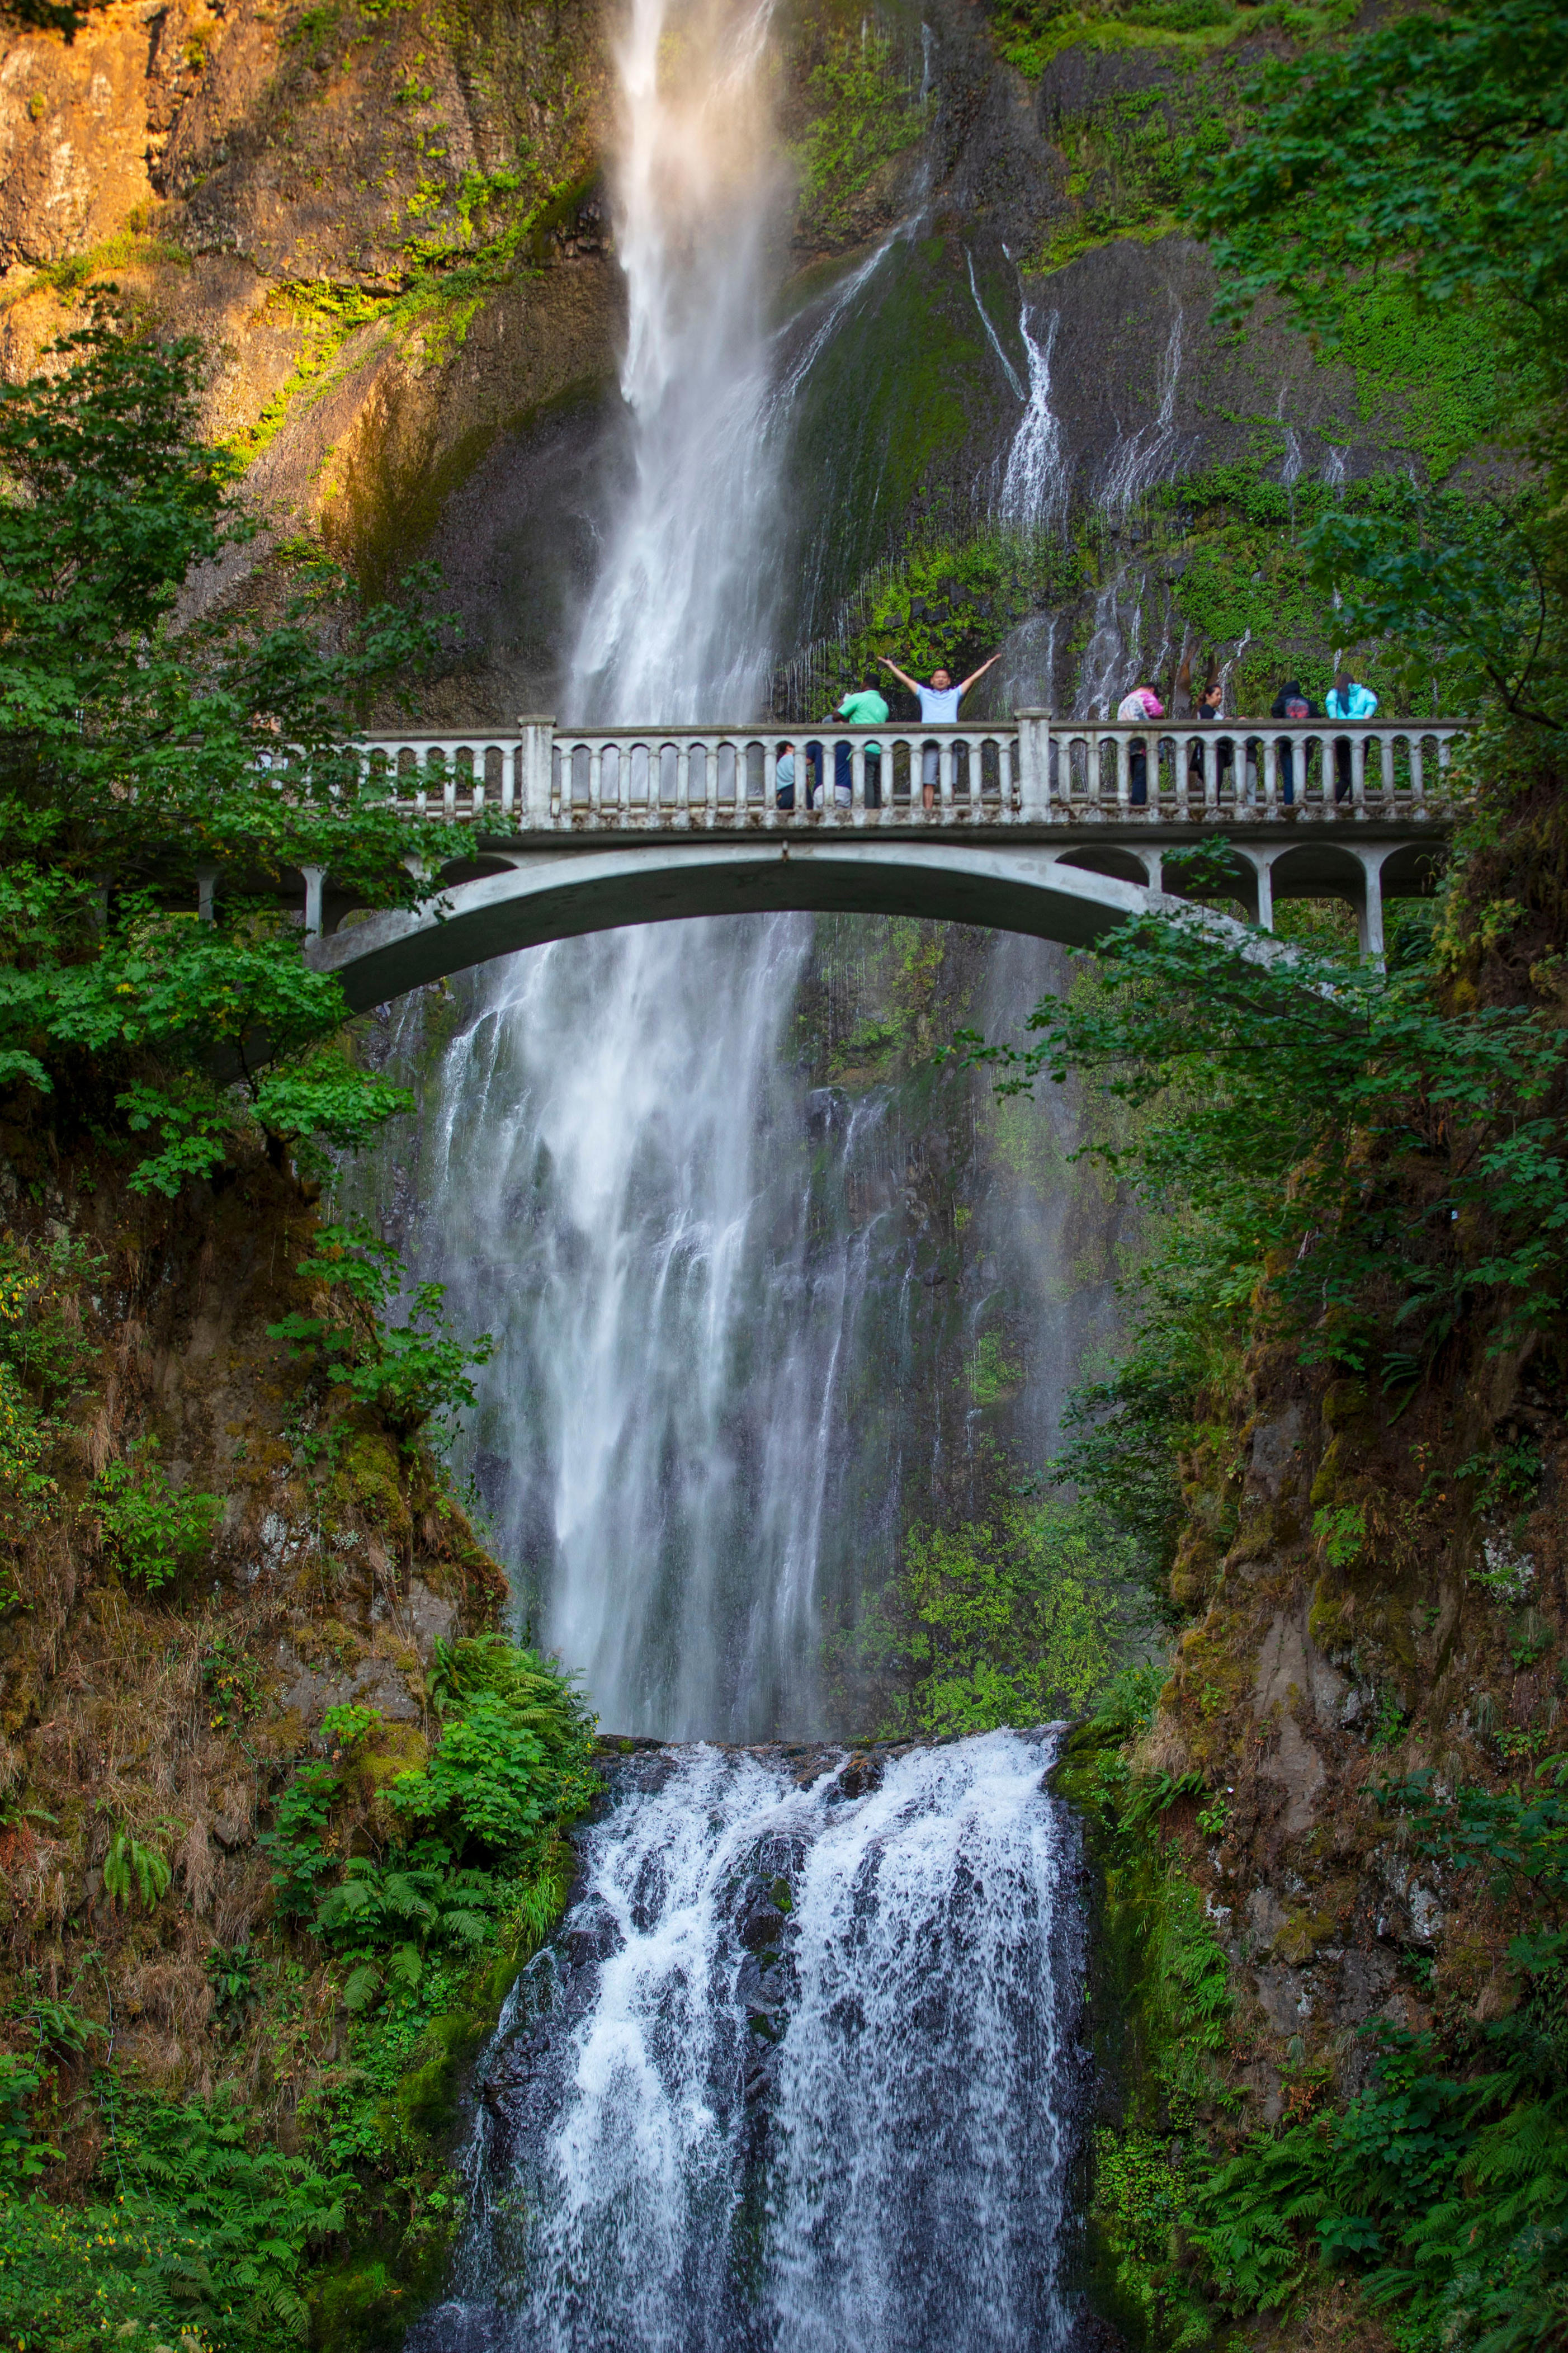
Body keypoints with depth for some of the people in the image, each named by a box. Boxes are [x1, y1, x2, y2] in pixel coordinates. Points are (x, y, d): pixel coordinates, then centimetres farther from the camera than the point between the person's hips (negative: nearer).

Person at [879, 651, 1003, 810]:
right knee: (928, 783, -6)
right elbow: (905, 679, 24)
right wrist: (890, 665, 27)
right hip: (929, 745, 0)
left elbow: (973, 679, 23)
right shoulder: (924, 694, 20)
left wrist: (991, 662, 24)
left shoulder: (955, 694, 21)